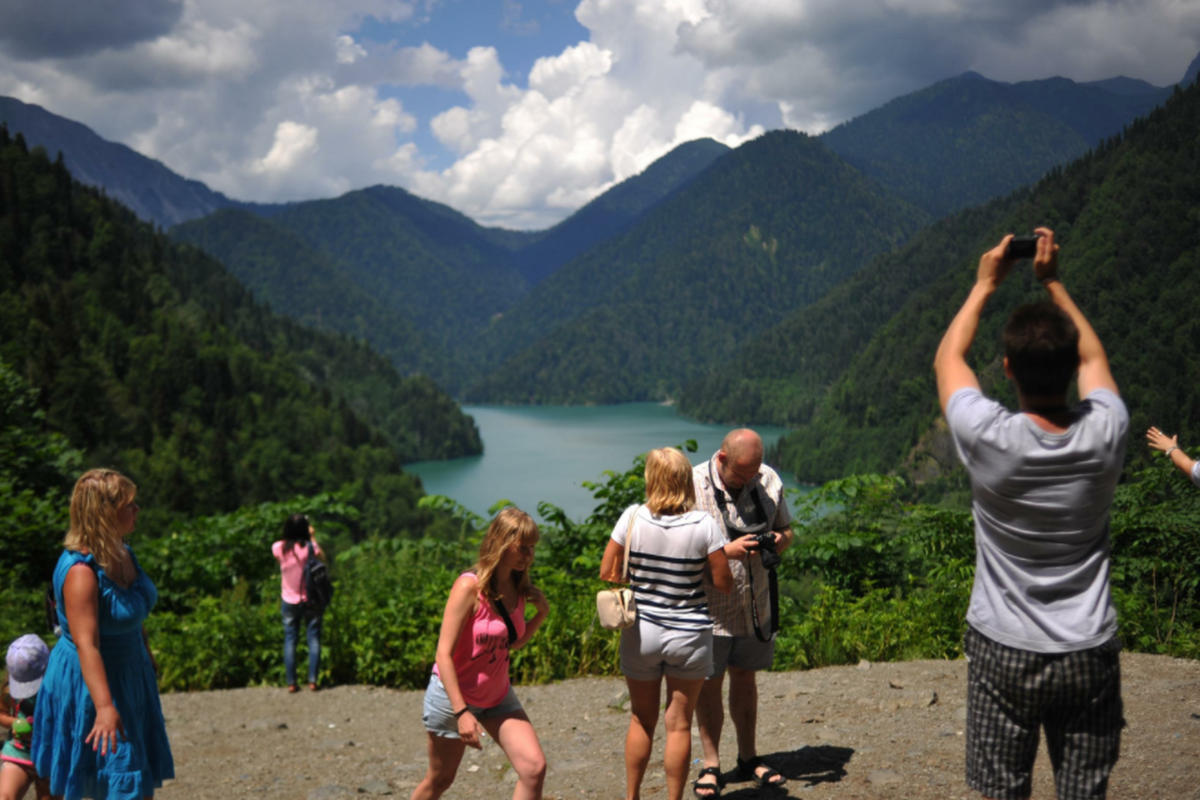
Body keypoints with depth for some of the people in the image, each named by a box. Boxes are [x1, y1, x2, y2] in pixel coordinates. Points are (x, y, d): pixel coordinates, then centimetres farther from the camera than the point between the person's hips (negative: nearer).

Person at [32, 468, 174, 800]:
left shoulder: (123, 553, 0)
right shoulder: (80, 572, -27)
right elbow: (86, 645, -34)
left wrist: (148, 659, 26)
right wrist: (104, 707, -40)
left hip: (130, 675, 9)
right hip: (87, 682, -9)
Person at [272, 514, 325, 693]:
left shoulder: (278, 548, -8)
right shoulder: (310, 547, -15)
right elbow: (322, 558, 3)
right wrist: (312, 538, 4)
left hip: (289, 601, 2)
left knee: (290, 640, 8)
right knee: (314, 639, 7)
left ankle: (291, 683, 7)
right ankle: (313, 680, 4)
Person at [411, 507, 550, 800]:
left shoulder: (519, 588, -2)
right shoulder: (469, 586, -22)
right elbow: (444, 653, -23)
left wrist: (541, 614, -4)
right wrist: (461, 711, -27)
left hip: (498, 696, 6)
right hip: (454, 695, -6)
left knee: (534, 768, -11)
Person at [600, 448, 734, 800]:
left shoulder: (632, 518, -11)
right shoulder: (703, 525, -13)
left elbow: (607, 573, -5)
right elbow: (723, 583, -8)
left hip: (641, 633, 1)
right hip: (689, 636, -1)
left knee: (641, 721, 18)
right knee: (678, 725, 10)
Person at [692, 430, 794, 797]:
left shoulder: (768, 480, -2)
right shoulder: (693, 486, -17)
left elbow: (786, 529, 10)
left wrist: (779, 540, -14)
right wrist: (727, 551, -28)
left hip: (756, 605, 4)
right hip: (709, 608, -4)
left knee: (745, 678, 17)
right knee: (709, 684, 7)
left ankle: (748, 758, 32)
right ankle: (711, 765, 21)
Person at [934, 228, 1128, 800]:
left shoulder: (990, 440, -18)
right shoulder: (1105, 435, -11)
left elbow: (948, 357, 3)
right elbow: (1093, 357, 13)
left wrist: (985, 284, 13)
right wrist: (1052, 283, 18)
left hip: (1004, 652, -2)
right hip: (1090, 652, 2)